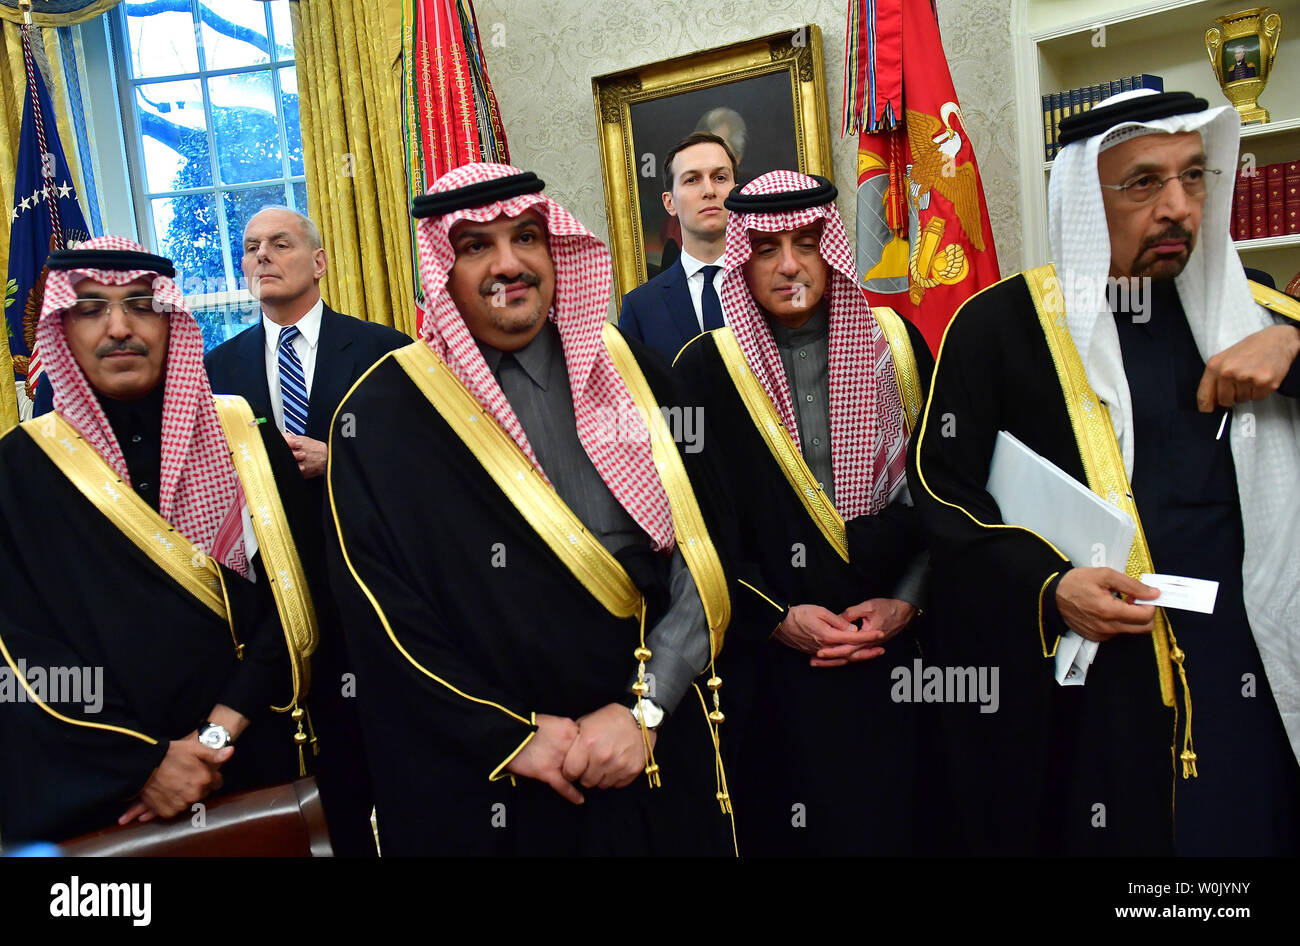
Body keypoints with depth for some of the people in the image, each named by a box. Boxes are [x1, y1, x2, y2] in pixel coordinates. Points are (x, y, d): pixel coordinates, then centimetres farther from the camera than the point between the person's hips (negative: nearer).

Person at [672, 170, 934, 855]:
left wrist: (908, 600, -7)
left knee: (889, 813, 12)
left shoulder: (894, 345, 2)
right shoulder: (704, 369, -3)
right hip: (767, 658, -1)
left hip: (894, 642, 2)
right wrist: (778, 617, -11)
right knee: (784, 818, 10)